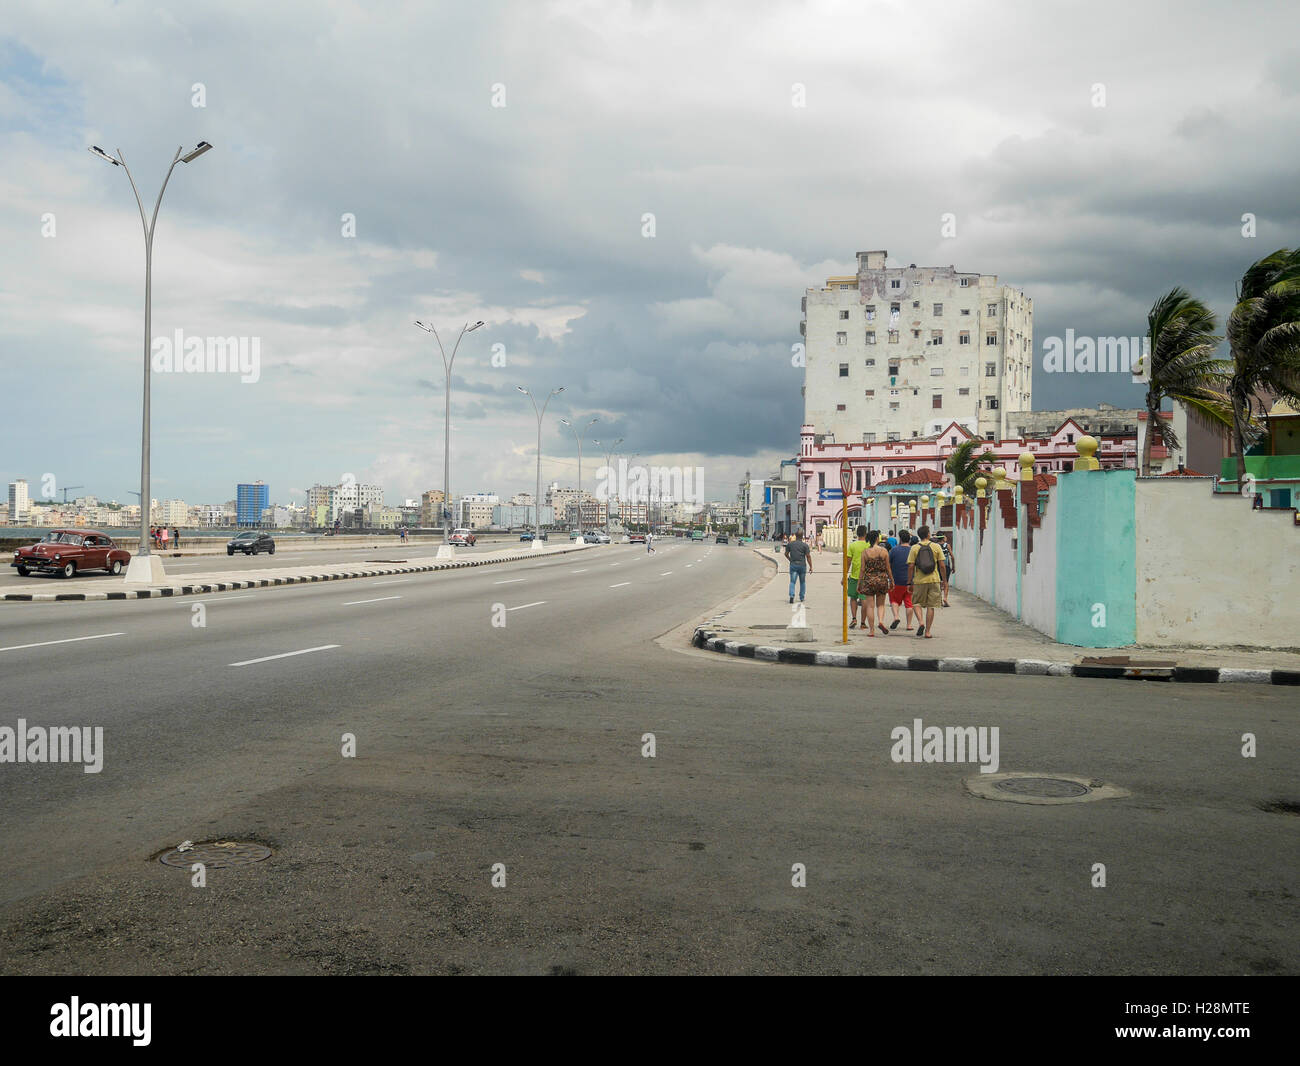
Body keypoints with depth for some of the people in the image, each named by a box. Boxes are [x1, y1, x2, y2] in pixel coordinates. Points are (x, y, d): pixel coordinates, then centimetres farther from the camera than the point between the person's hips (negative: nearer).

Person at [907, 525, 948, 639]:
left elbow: (911, 567, -4)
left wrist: (909, 582, 3)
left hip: (919, 580, 0)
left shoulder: (914, 548, -1)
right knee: (931, 606, 7)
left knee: (917, 603, 15)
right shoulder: (936, 547, 0)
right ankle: (928, 631, 7)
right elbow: (942, 566, 0)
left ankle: (921, 622, -10)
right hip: (934, 580, 0)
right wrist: (945, 581, 8)